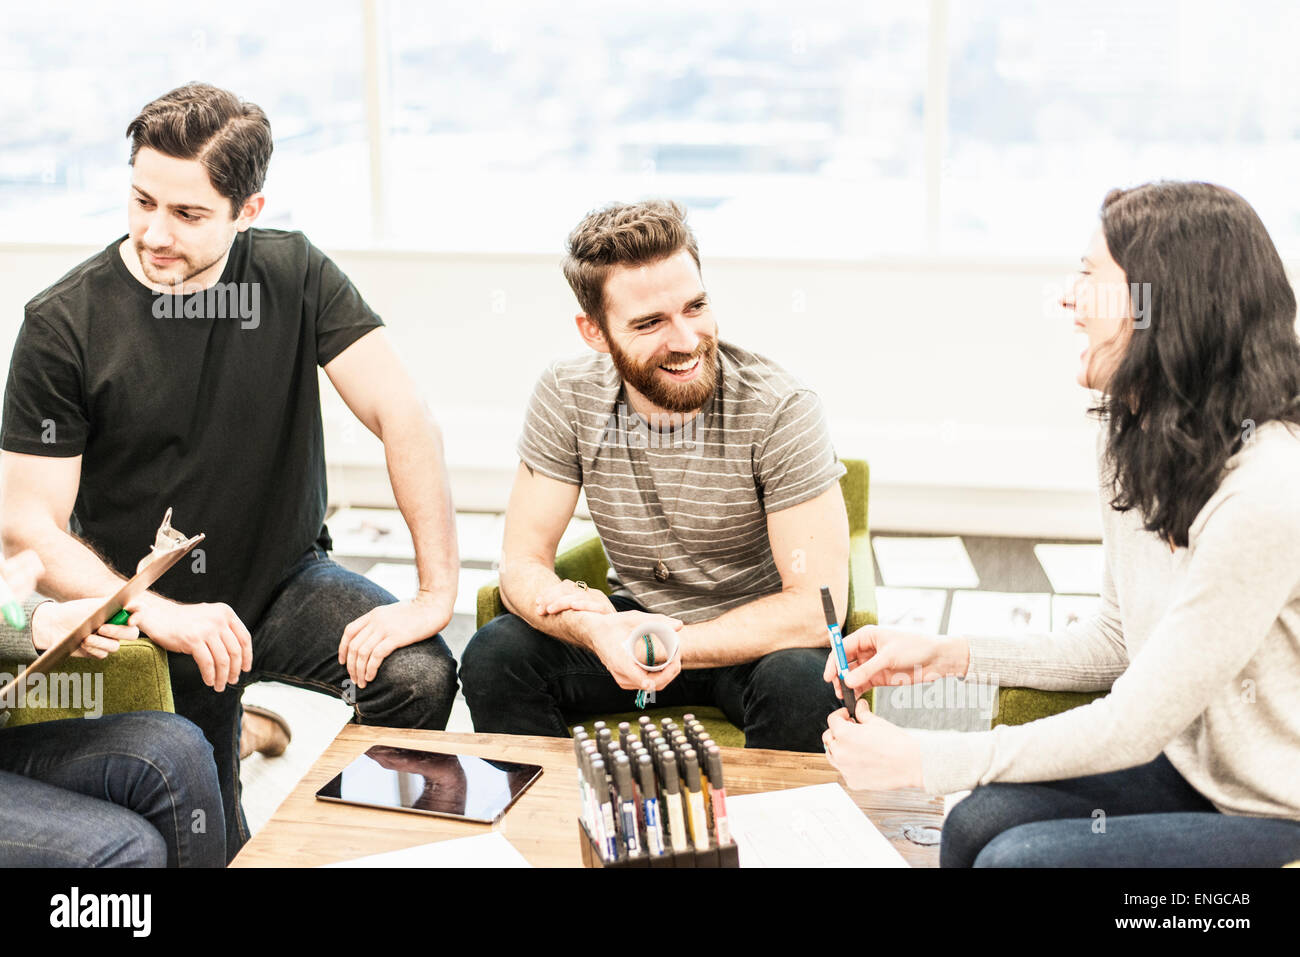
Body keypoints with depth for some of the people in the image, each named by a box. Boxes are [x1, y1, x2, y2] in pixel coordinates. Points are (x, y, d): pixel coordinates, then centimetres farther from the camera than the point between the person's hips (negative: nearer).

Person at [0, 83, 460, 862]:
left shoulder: (294, 276, -7)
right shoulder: (65, 324, -13)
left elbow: (406, 421, -13)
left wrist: (438, 591, -22)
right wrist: (159, 614, -27)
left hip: (287, 578, 1)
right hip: (151, 607, -1)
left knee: (420, 676, -24)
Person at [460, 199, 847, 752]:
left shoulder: (779, 410, -21)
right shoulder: (566, 399, -11)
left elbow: (817, 604, -23)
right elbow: (522, 564, -10)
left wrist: (671, 647, -33)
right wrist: (594, 630, -34)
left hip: (756, 638, -2)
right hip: (637, 619, 3)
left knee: (804, 685, -35)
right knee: (494, 656, -21)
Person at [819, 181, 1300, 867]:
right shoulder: (1136, 438, 2)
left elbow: (1132, 726, -24)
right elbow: (1118, 641, 12)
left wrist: (920, 759, -20)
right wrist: (948, 656, 2)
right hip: (1190, 766, 8)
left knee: (1019, 857, -21)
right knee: (979, 822, -11)